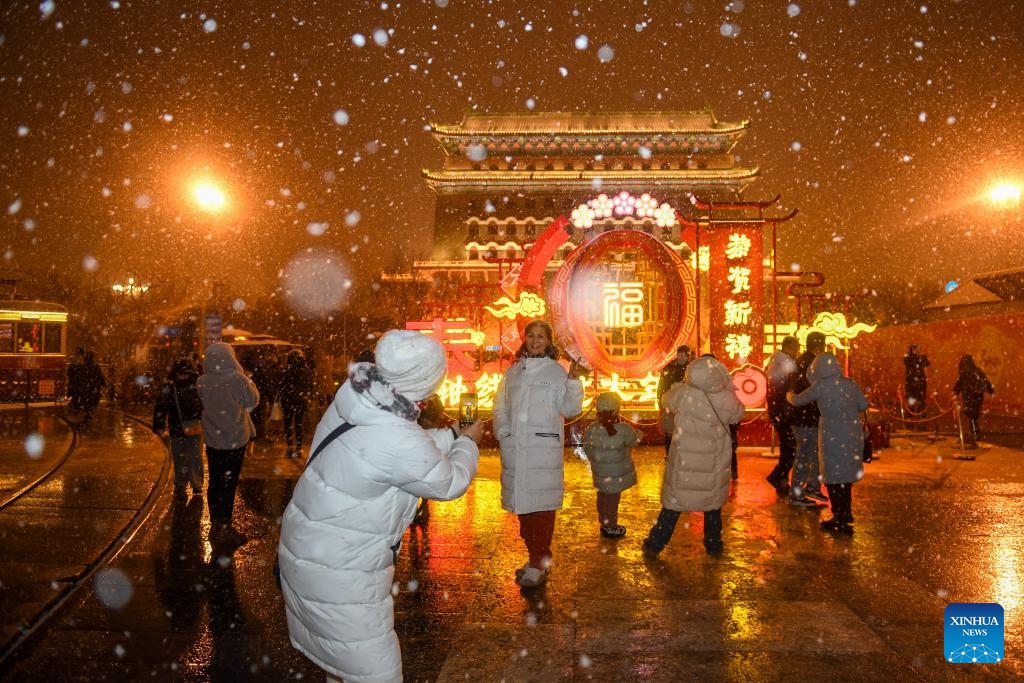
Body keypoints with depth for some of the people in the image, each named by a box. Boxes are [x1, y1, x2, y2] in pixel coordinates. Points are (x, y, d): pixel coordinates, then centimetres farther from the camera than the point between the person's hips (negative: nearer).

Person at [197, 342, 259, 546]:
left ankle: (215, 526, 26)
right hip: (235, 441, -4)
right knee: (229, 484, 6)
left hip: (212, 440, 4)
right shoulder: (238, 379, -19)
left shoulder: (202, 382, -8)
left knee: (215, 483, 15)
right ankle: (224, 529, 13)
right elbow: (253, 401, -5)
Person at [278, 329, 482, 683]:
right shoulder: (399, 442, -30)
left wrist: (453, 436, 17)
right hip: (338, 572, -9)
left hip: (308, 548, 9)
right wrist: (468, 442, 6)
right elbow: (449, 482, -11)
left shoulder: (354, 399, -5)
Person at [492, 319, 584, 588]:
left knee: (541, 504, -2)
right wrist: (503, 434, 2)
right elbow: (500, 407, 15)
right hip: (514, 448, 5)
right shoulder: (513, 372, 13)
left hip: (543, 448, -4)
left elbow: (570, 409, -8)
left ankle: (539, 564, 9)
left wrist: (573, 381, -21)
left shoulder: (556, 372, 0)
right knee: (521, 503, 11)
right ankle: (535, 557, 26)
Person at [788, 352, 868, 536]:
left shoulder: (820, 386, -11)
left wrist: (790, 396, 22)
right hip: (853, 434, 6)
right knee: (846, 474, 20)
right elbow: (863, 405, 10)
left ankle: (840, 520, 8)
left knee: (834, 477, 4)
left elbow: (799, 401, 1)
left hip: (833, 436, -6)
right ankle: (846, 513, 31)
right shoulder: (850, 384, 3)